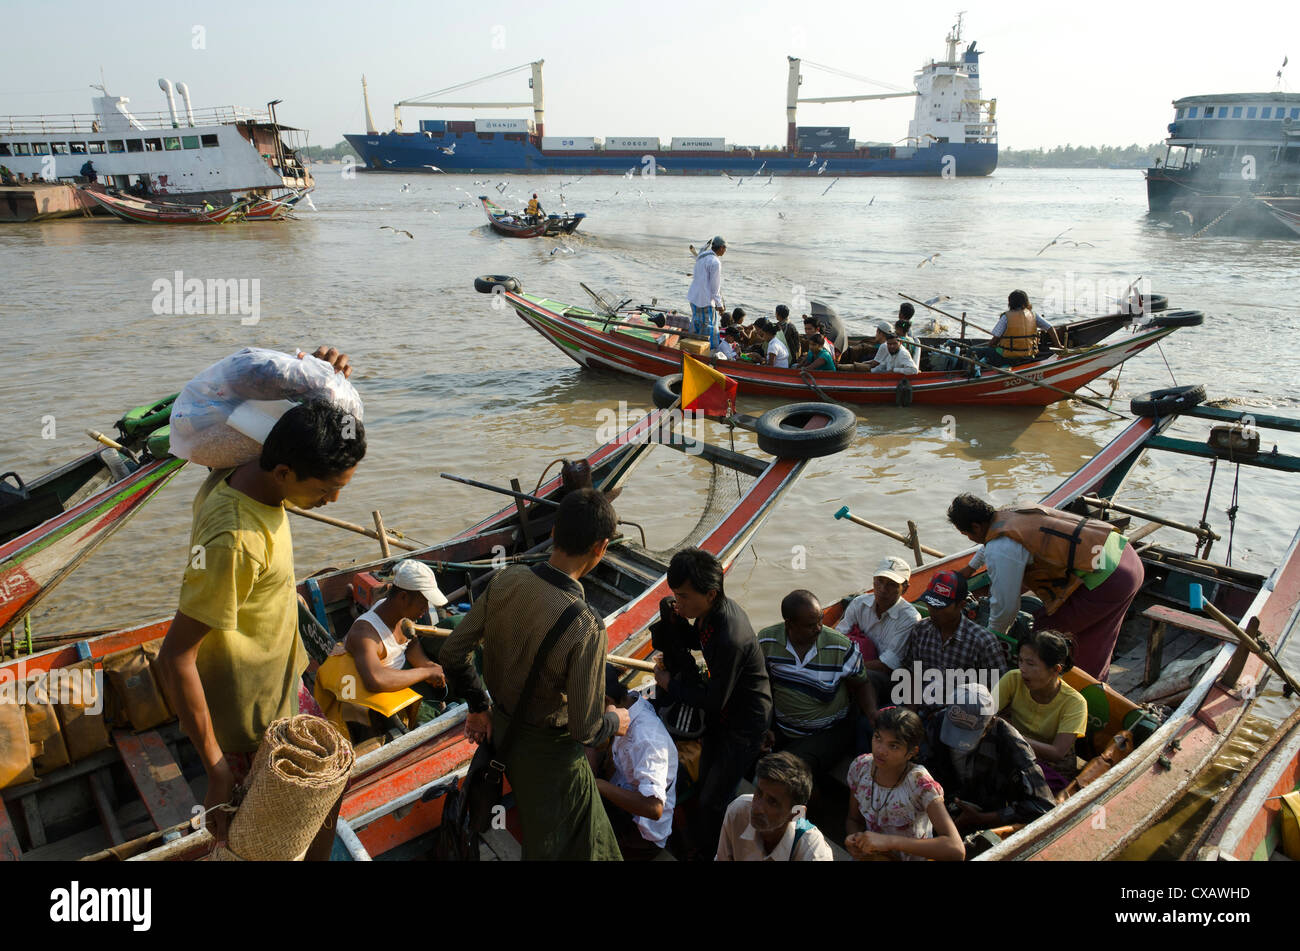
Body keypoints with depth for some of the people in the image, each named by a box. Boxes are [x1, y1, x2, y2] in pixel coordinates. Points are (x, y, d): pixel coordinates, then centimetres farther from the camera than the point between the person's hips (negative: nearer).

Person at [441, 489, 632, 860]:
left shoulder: (505, 580, -17)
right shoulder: (587, 628, -35)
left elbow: (452, 654, -7)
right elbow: (584, 730, -26)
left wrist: (479, 705, 9)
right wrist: (614, 721, -3)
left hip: (501, 728, 6)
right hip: (549, 752, -6)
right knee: (551, 845, 21)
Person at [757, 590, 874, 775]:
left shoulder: (841, 647, -12)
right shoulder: (766, 641, -7)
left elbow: (861, 684, 4)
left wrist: (873, 714, -15)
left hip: (829, 732, -2)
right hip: (780, 728, 3)